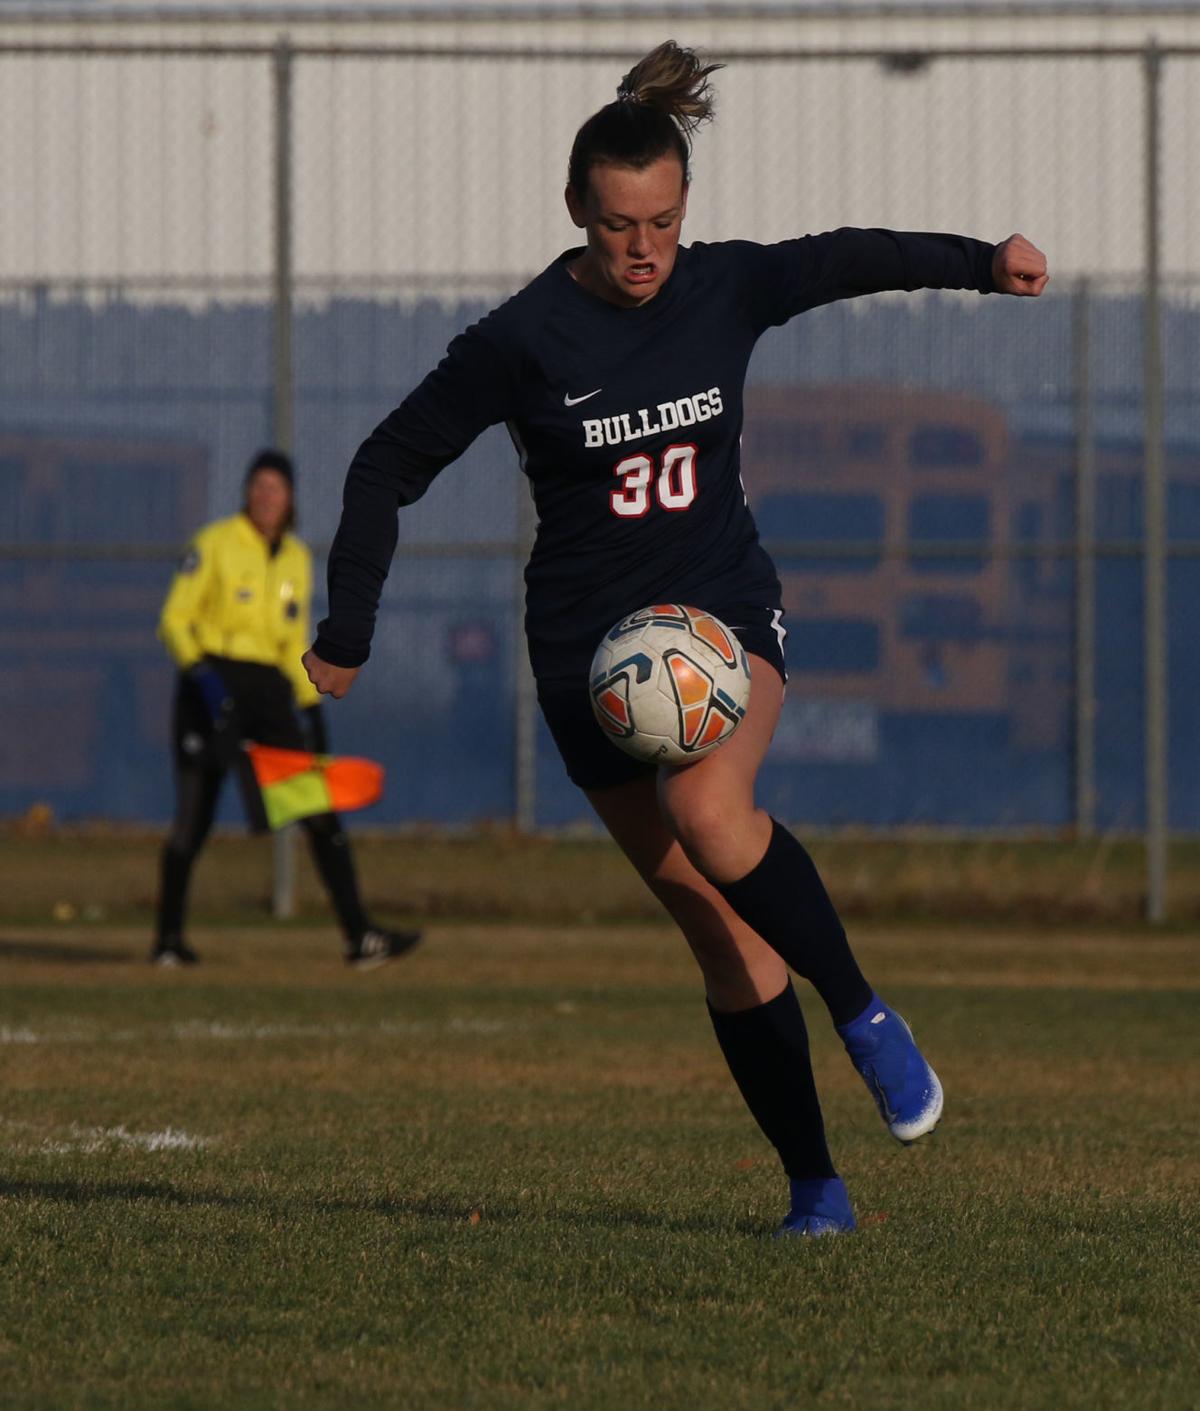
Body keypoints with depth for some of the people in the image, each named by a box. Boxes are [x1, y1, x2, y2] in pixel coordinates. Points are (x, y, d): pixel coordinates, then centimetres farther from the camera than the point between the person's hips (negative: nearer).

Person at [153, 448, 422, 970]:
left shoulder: (297, 558, 14)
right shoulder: (216, 544, -3)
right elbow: (174, 618, -6)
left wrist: (311, 706, 13)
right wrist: (200, 672, -21)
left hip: (271, 687, 5)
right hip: (213, 683, -5)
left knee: (321, 807, -4)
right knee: (194, 814, -4)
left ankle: (359, 937, -7)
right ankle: (168, 938, 9)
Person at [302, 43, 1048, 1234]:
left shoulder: (726, 292, -3)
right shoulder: (524, 340, -10)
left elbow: (848, 260, 16)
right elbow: (389, 467, -2)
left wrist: (980, 262, 5)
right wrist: (348, 634, 0)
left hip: (723, 610, 1)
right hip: (590, 644, -1)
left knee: (707, 811, -31)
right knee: (718, 926, -1)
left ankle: (864, 1018, -15)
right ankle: (813, 1184, 6)